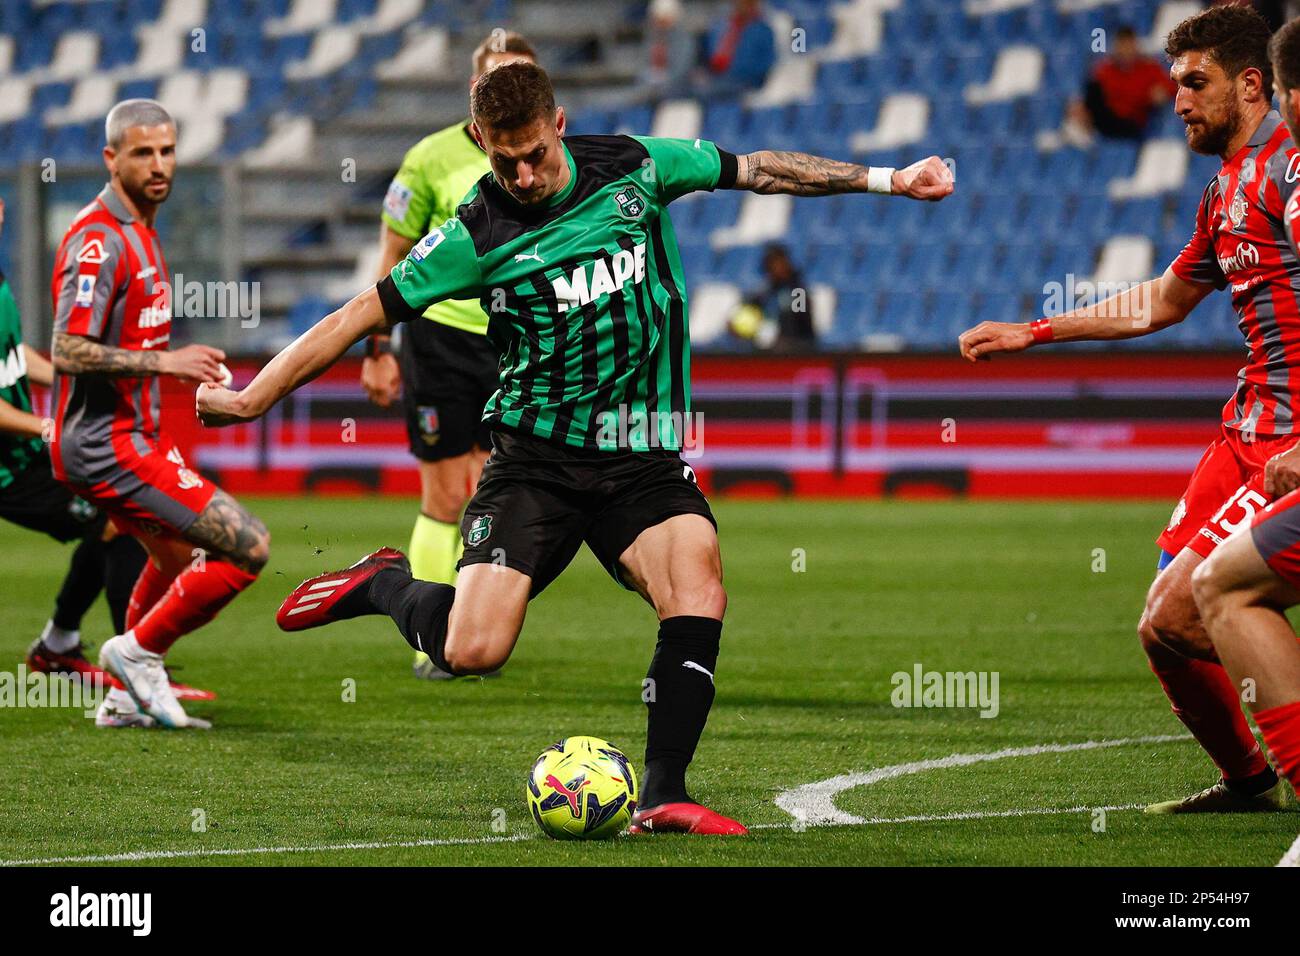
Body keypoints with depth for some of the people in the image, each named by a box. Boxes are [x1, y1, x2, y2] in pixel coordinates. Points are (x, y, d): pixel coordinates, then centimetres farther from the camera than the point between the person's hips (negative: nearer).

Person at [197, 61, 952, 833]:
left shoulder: (636, 168, -1)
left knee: (699, 584, -27)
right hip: (535, 461, -2)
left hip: (642, 458, 2)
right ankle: (387, 586, 18)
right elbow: (362, 316, -2)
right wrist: (252, 399, -2)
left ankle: (664, 797, -21)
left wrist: (888, 180, 13)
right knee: (473, 651, -16)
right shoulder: (477, 235, -8)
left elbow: (758, 170, 12)